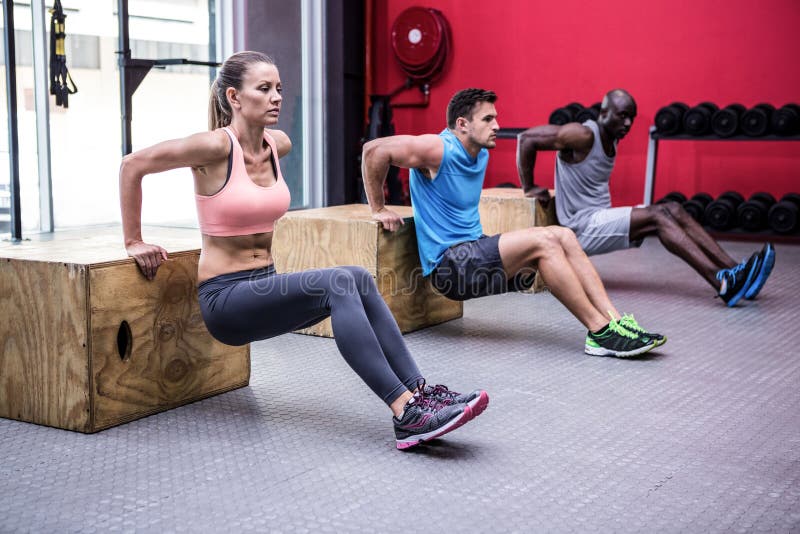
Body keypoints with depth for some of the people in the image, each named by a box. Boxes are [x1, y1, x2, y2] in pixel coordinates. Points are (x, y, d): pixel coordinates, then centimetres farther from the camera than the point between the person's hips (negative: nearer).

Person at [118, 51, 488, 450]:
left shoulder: (278, 144, 4)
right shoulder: (216, 146, -16)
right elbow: (133, 166, -10)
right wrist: (134, 242, -6)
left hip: (265, 286, 7)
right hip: (225, 297, -7)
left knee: (358, 280, -17)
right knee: (337, 285, -27)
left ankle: (418, 392, -20)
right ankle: (406, 414, -31)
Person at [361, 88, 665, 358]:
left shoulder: (481, 154, 12)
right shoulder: (441, 150, -15)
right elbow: (375, 149, -21)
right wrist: (378, 209, -15)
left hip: (475, 252, 9)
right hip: (448, 264, -9)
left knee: (563, 236, -7)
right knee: (541, 241, -24)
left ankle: (614, 320, -14)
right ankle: (601, 332, -19)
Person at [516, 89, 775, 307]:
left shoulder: (612, 140, 12)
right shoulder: (584, 136, -15)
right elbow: (527, 138, -18)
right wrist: (529, 187, -13)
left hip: (603, 219, 9)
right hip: (582, 228, -9)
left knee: (673, 210, -7)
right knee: (657, 216, -24)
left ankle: (734, 270, -17)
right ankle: (722, 283, -34)